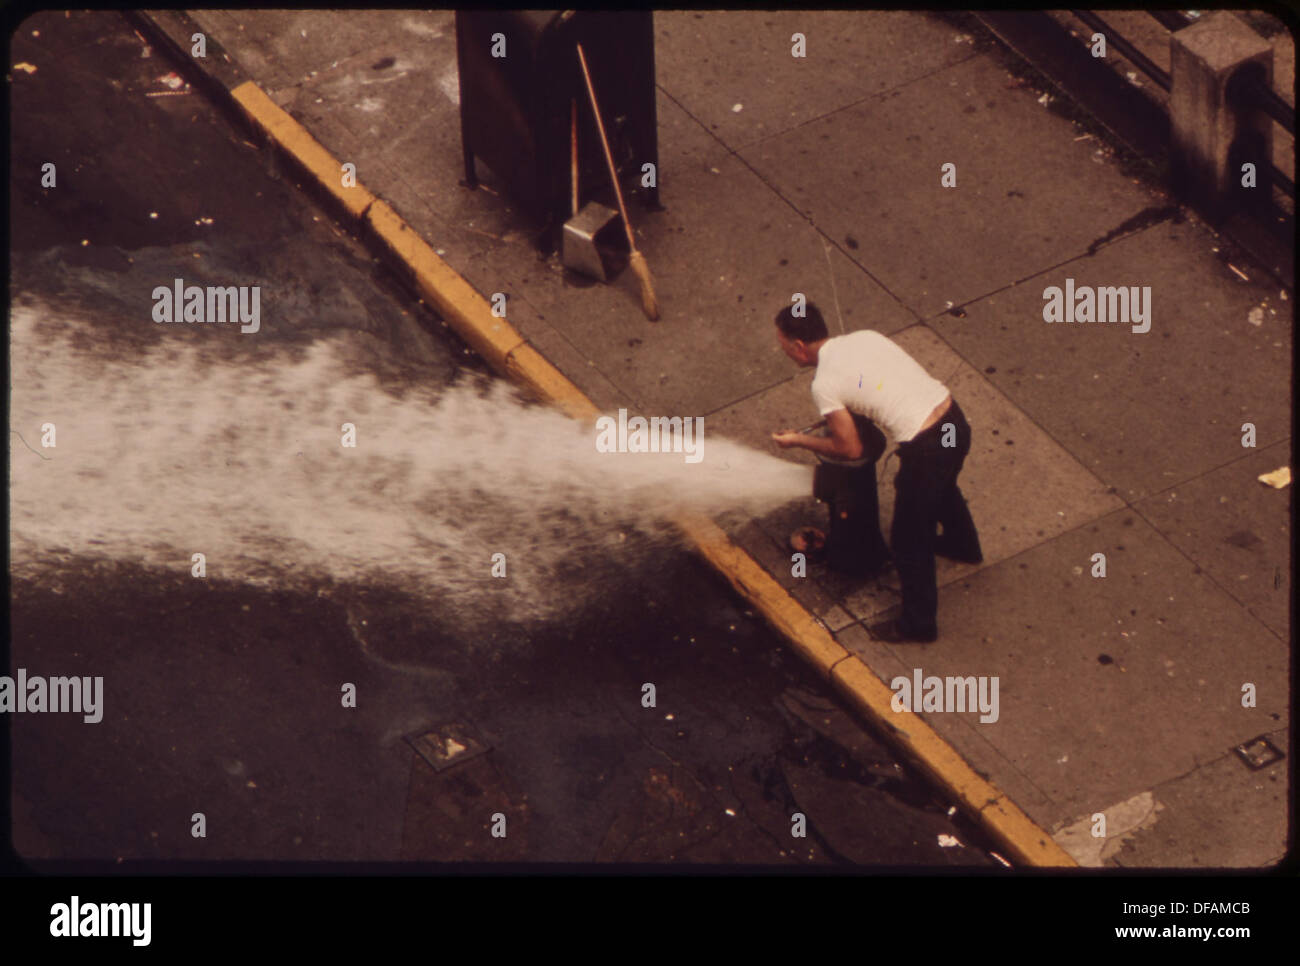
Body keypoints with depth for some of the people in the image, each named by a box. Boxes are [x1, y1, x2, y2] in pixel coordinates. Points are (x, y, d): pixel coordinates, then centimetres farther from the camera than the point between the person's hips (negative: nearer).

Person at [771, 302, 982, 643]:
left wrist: (798, 441, 9)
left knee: (909, 541, 14)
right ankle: (964, 545, 68)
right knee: (942, 489, 40)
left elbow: (851, 449, -6)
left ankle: (918, 624, 31)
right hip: (955, 419, 8)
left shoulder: (824, 384, -12)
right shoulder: (865, 337, 9)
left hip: (926, 448, -8)